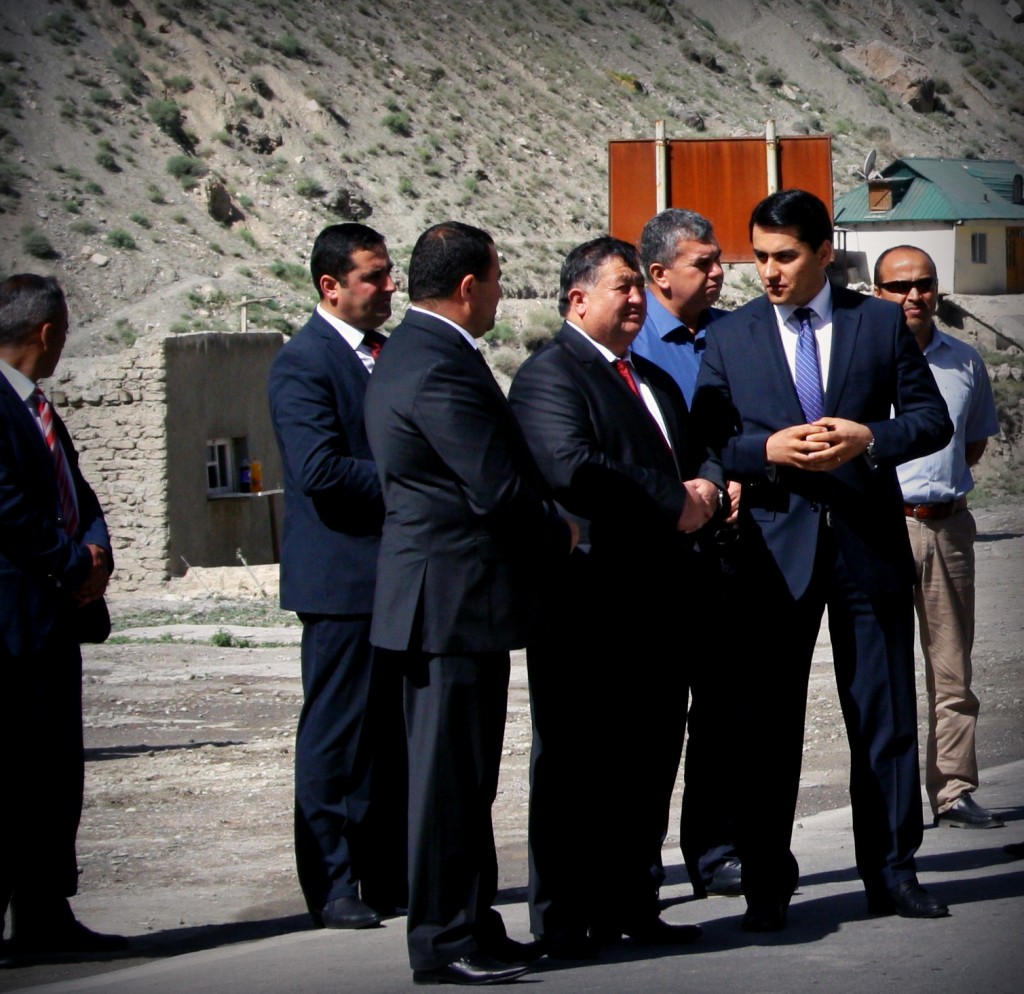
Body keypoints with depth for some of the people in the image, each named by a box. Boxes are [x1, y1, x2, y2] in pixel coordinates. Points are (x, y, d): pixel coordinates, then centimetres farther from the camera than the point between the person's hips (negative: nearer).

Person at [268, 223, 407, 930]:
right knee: (337, 736, -2)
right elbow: (319, 469, -21)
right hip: (342, 575, -8)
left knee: (395, 733, 10)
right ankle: (333, 886, 3)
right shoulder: (303, 363, -10)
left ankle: (390, 875, 16)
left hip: (401, 573, 8)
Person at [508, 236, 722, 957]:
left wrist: (706, 486, -1)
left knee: (651, 756, 10)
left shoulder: (655, 381, 24)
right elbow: (573, 469, -22)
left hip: (658, 599, 8)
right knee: (578, 763, -3)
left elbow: (699, 455, 24)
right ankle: (565, 919, 2)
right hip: (589, 605, -8)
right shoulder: (548, 376, -7)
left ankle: (630, 904, 17)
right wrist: (673, 503, -17)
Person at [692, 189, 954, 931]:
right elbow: (704, 441, 2)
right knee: (767, 723, 1)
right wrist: (767, 449, -16)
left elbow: (932, 418, 4)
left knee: (885, 716, 5)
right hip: (775, 545, 0)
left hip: (869, 542, 0)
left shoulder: (881, 323, 6)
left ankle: (892, 874, 14)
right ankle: (766, 884, 9)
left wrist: (868, 439, -14)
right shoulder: (730, 339, 6)